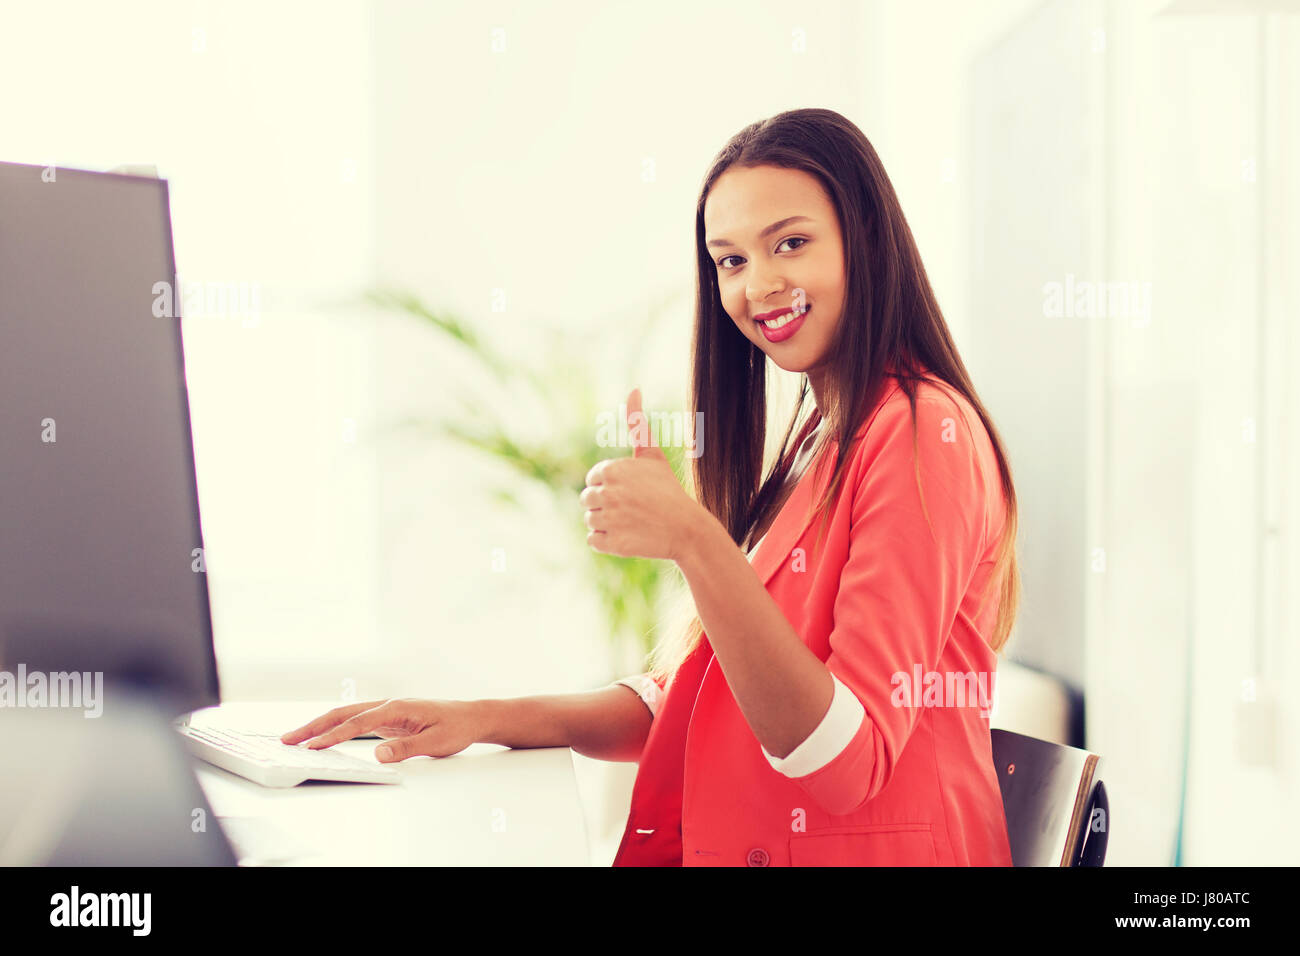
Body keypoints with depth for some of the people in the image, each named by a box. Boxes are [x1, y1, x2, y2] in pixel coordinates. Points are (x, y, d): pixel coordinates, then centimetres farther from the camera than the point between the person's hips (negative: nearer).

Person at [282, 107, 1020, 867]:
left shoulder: (924, 432, -12)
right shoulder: (824, 435, 16)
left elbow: (847, 762, -19)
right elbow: (693, 694, 16)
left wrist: (695, 542, -26)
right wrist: (484, 719, 5)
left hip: (868, 848, -8)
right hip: (754, 846, 8)